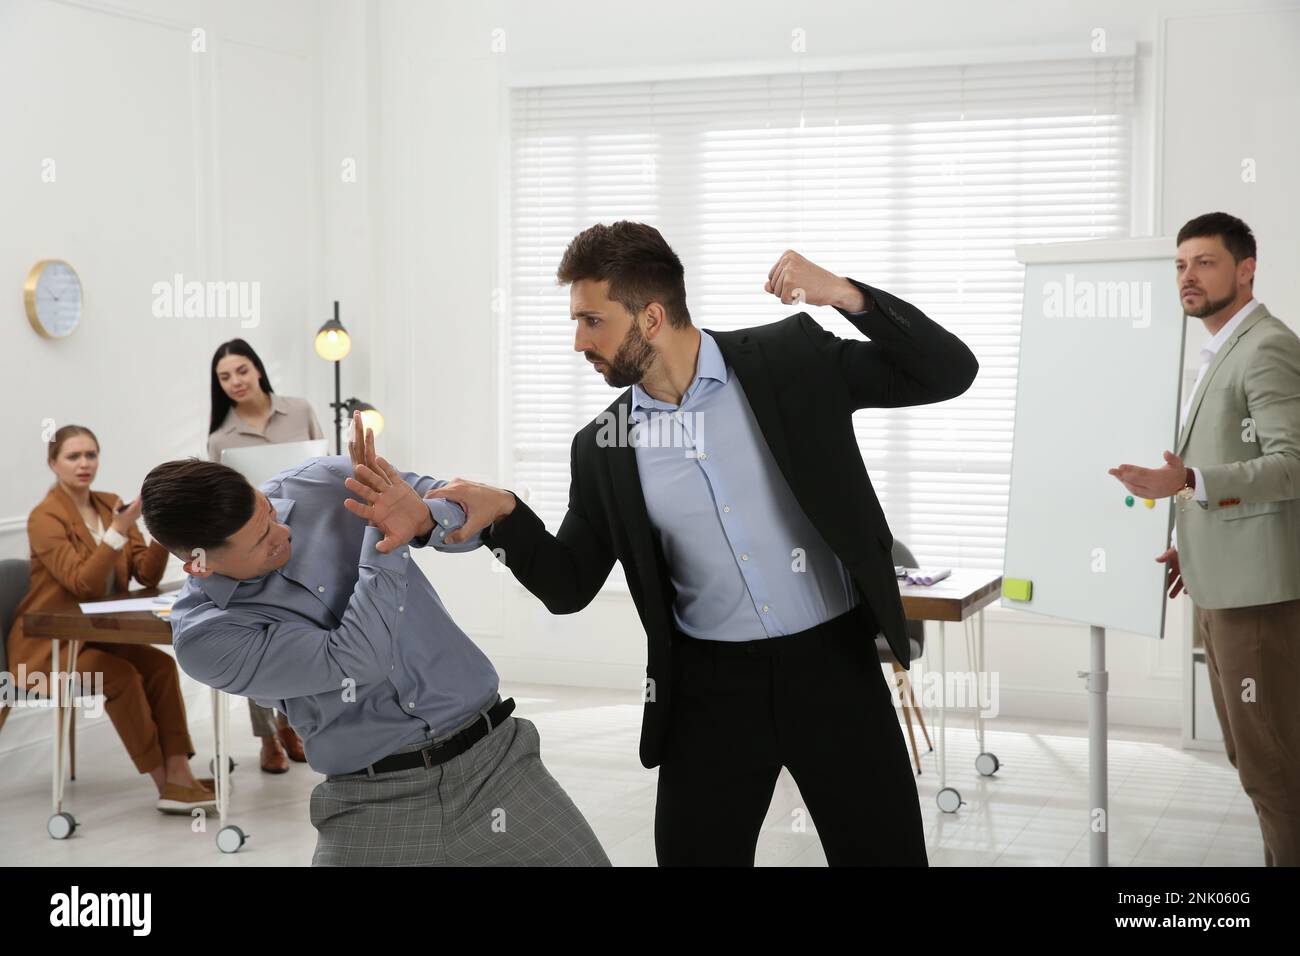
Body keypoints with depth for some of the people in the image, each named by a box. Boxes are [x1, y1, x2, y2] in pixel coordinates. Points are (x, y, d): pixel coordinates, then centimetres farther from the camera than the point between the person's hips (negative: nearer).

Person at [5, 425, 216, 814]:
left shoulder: (109, 505, 5)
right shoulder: (45, 517, -15)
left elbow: (147, 576, -1)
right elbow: (83, 584, -26)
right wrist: (118, 529, -33)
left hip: (96, 634, 6)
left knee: (161, 665, -19)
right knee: (121, 676, -29)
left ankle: (178, 776, -24)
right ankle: (165, 783, -19)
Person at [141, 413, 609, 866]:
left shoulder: (326, 482, -3)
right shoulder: (203, 637, -10)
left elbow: (473, 512, 5)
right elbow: (354, 661, -18)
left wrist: (422, 518, -17)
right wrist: (382, 535, -15)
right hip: (374, 806, -2)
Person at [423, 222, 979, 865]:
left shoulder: (789, 360, -5)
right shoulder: (605, 447, 2)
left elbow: (950, 372, -5)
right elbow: (569, 587, 6)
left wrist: (849, 296, -20)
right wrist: (505, 516, -13)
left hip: (832, 664, -2)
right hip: (709, 689, 2)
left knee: (886, 852, 5)